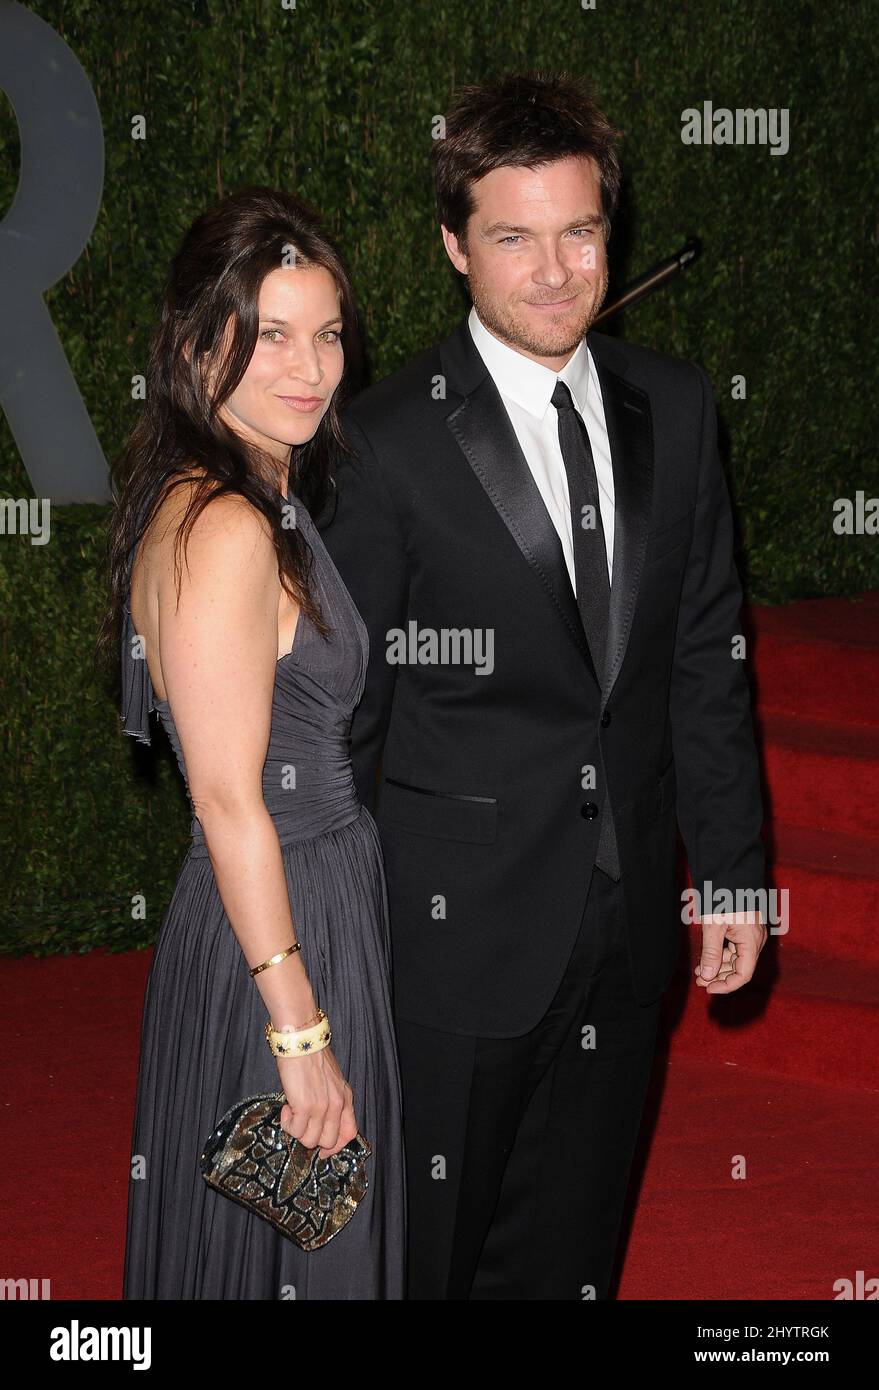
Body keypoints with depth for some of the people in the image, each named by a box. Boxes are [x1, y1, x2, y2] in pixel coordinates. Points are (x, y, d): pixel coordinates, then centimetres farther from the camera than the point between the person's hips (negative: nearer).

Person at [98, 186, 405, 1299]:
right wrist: (302, 1033, -20)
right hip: (277, 935, -10)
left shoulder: (269, 500, 9)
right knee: (290, 1254, 7)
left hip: (323, 900, 10)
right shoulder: (224, 531, -23)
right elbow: (229, 804, -23)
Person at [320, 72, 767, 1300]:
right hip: (461, 923, -4)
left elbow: (707, 657, 7)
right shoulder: (391, 439, -14)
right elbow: (339, 702, -8)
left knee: (572, 1243, 19)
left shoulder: (673, 405, 2)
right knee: (428, 1241, 12)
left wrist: (733, 870, 6)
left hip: (628, 920, 5)